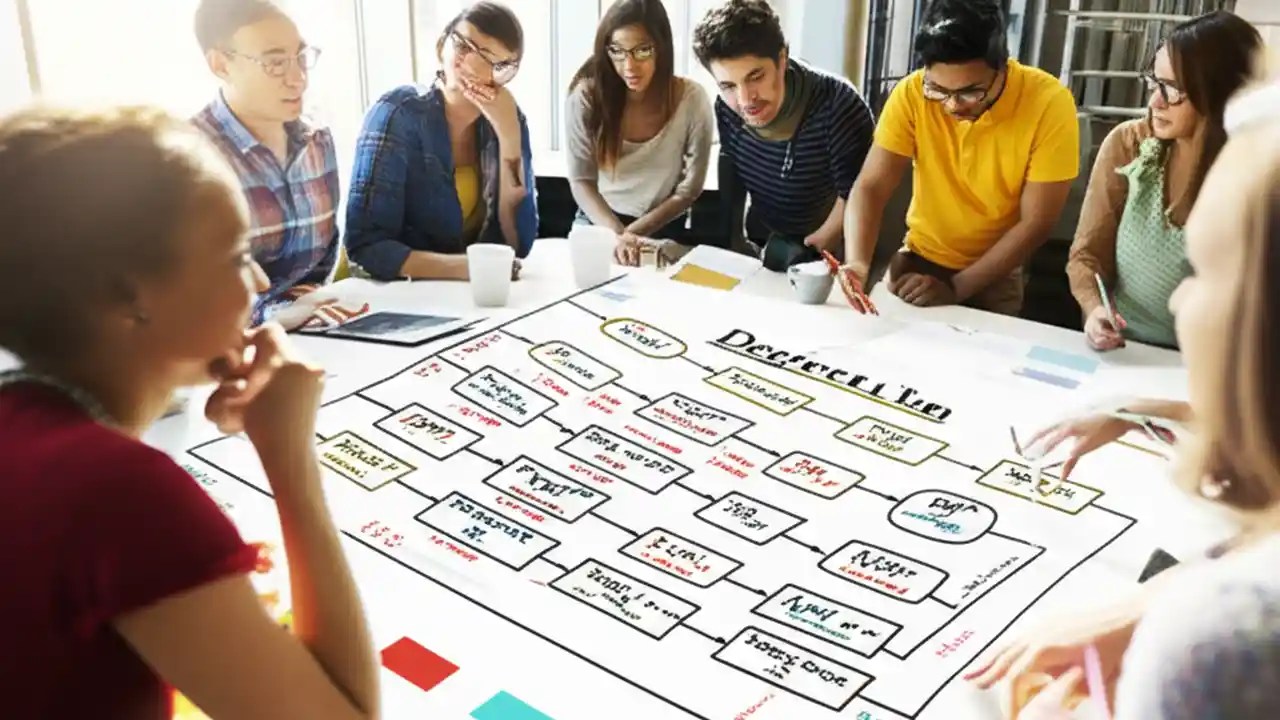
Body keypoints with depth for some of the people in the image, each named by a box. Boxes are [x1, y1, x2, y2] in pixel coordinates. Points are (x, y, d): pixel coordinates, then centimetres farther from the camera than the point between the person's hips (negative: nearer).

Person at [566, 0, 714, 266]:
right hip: (597, 222, 1)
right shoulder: (586, 95, -12)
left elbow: (689, 190, -7)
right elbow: (581, 181, -11)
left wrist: (633, 232, -14)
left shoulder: (691, 98, -13)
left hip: (661, 230, 0)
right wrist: (617, 234, -27)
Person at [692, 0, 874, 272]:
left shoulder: (837, 106, -31)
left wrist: (815, 252, -12)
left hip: (828, 251, -4)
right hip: (760, 240, 5)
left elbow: (854, 195, -22)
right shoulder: (728, 106, -13)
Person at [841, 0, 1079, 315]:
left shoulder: (1049, 102, -23)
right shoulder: (911, 93, -18)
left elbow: (1036, 223, -20)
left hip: (994, 275, -1)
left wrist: (956, 288, -26)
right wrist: (856, 263, -35)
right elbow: (871, 187, -17)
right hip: (917, 261, 2)